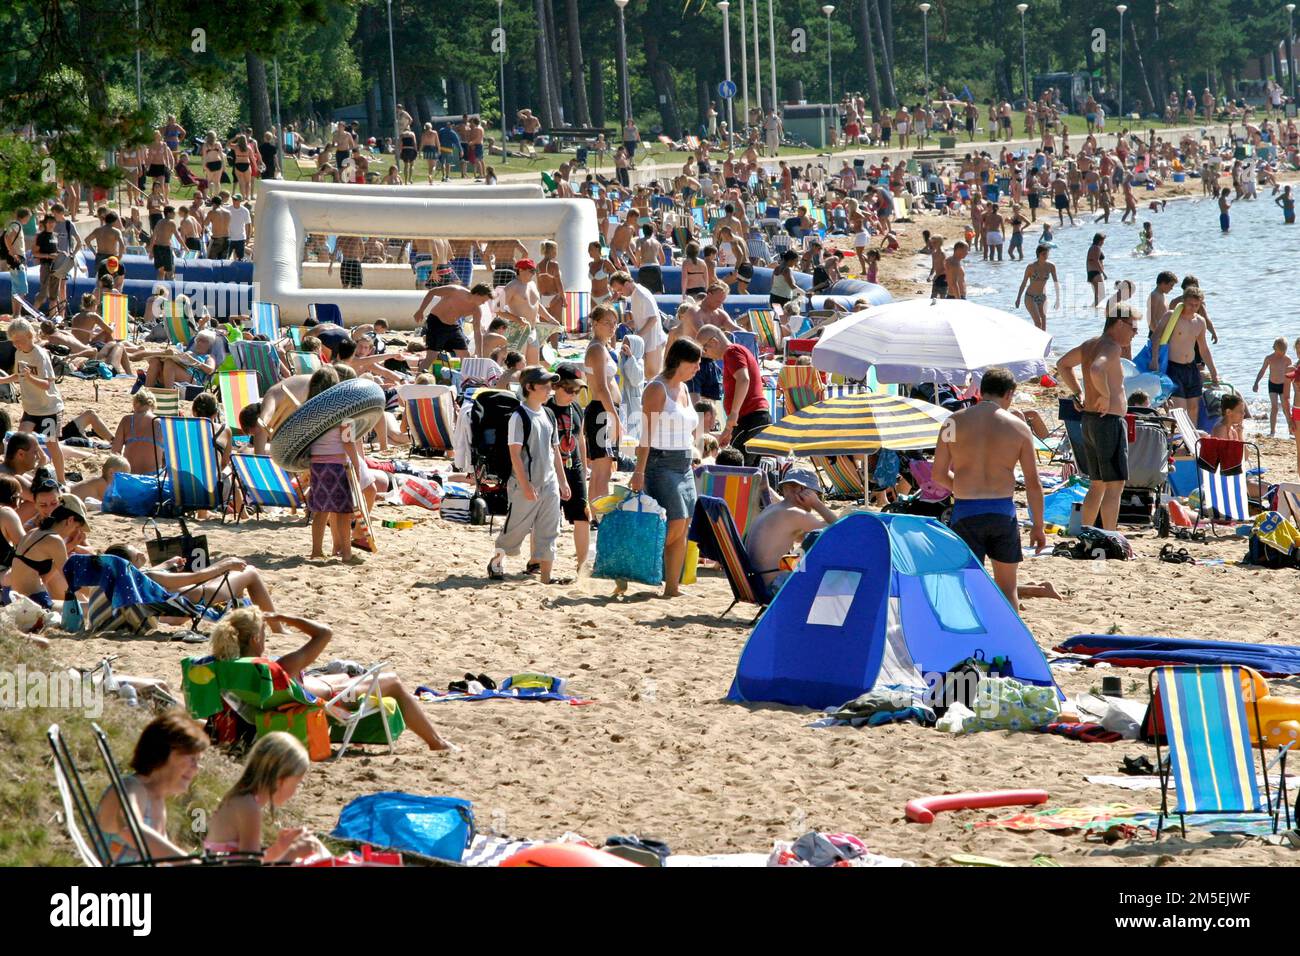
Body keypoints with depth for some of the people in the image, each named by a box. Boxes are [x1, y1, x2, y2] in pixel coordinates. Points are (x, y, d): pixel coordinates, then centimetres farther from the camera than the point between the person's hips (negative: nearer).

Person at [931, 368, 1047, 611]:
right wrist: (1038, 526, 9)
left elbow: (938, 475, 6)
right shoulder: (1018, 427, 0)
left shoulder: (954, 423, 2)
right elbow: (1033, 483, 0)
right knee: (1007, 589, 15)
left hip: (965, 511, 0)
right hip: (1003, 510, 0)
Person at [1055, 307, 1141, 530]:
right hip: (1109, 422, -10)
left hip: (1089, 420, 10)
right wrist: (1105, 395, -22)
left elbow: (1063, 365, 29)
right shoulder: (1111, 347, -16)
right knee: (1115, 487, -8)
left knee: (1097, 485, 17)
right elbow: (1096, 370, -37)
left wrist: (1078, 393, 21)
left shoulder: (1090, 345, 13)